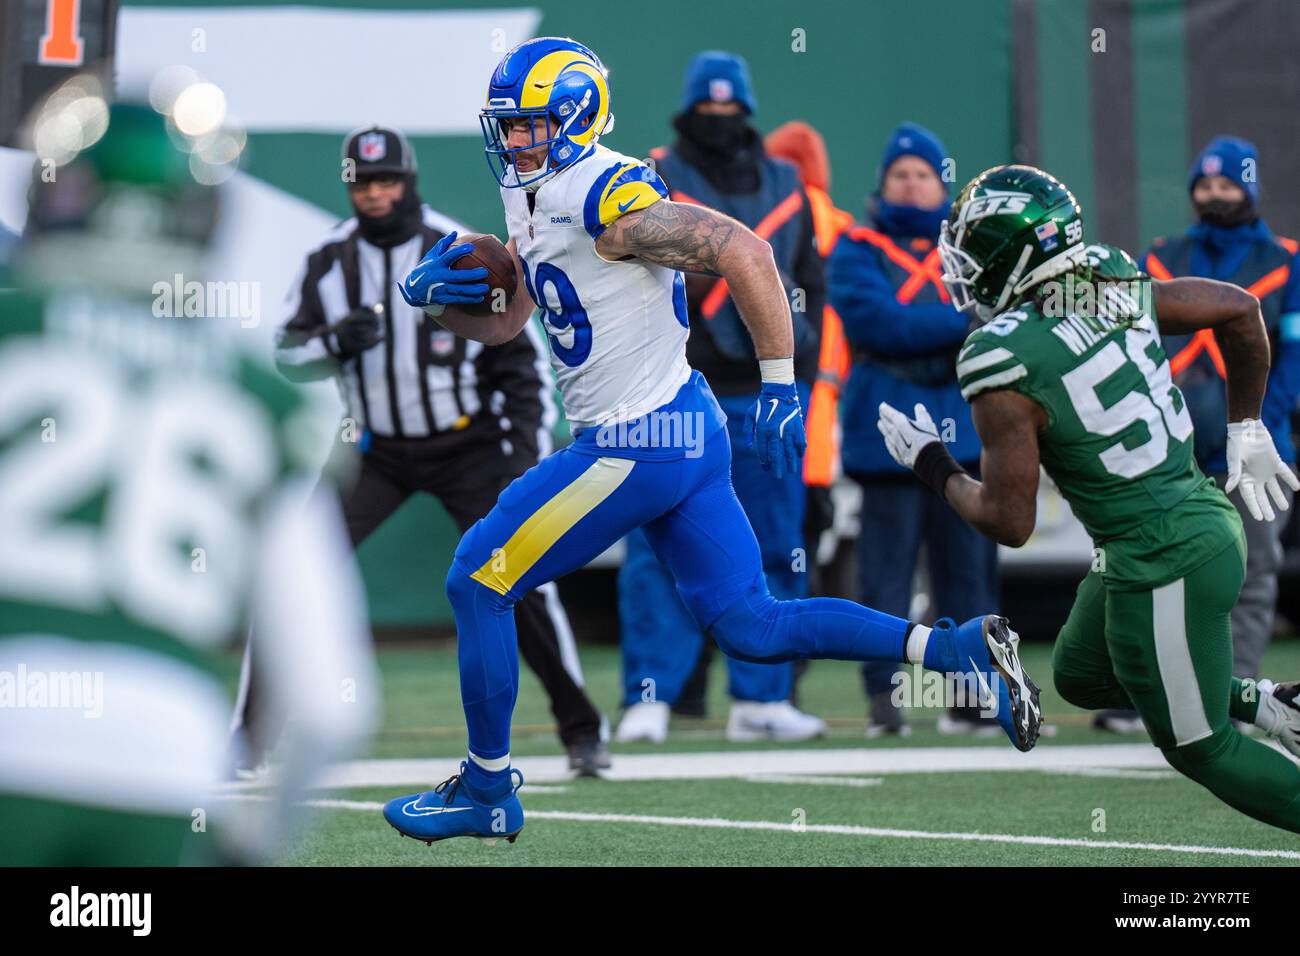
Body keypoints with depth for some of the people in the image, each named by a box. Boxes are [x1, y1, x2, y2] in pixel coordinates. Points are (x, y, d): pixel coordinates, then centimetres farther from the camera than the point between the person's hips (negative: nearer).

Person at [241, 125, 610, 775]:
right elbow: (287, 355, 1)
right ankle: (252, 736, -1)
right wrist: (333, 344, -21)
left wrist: (530, 449, -12)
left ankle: (582, 730, 7)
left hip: (466, 445, -2)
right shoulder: (329, 263, -3)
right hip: (375, 451, 2)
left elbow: (519, 355, -4)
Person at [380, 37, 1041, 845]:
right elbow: (503, 321, 22)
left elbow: (744, 253, -24)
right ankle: (959, 649, 3)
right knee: (753, 628, 9)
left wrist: (780, 387, -23)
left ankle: (487, 791, 11)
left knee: (479, 583, 1)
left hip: (637, 447, -10)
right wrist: (437, 293, 0)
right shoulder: (534, 200, 12)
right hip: (685, 433, 10)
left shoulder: (607, 197, -18)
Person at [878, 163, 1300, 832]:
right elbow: (1240, 308, 9)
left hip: (1162, 564, -8)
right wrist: (1246, 430, 21)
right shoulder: (1115, 285, -1)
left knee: (1198, 748, 10)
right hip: (1203, 516, 8)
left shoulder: (1004, 365, -21)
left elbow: (1008, 524, -14)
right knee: (1080, 676, 27)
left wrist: (931, 466, 3)